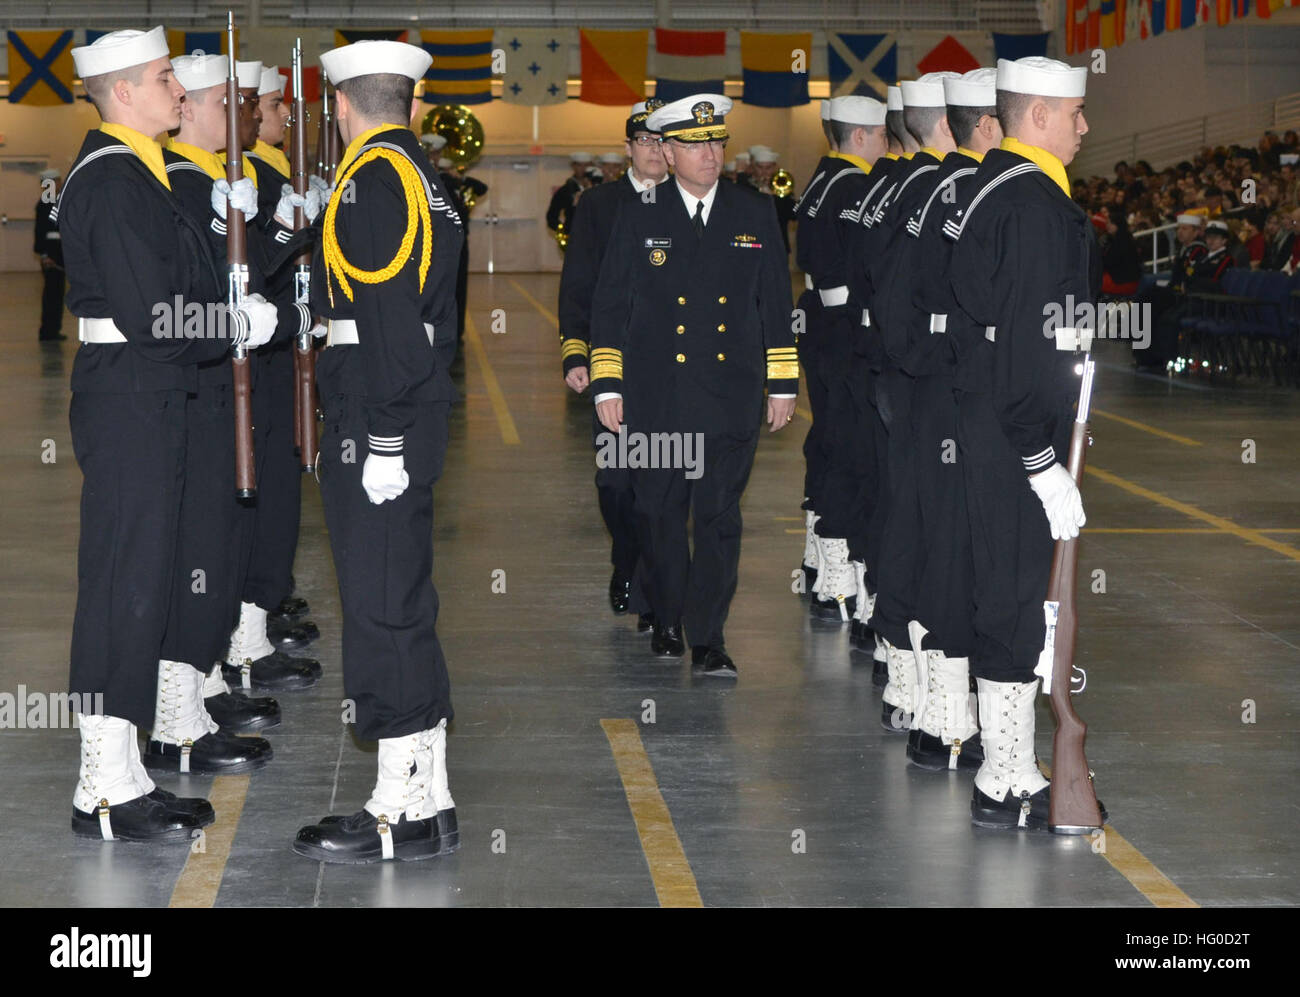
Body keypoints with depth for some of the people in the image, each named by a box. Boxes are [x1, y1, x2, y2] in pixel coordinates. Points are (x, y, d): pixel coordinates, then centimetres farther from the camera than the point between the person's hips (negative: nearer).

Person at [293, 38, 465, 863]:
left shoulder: (374, 179, -12)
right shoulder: (425, 179, 16)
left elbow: (391, 322, -20)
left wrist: (381, 440, -20)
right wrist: (402, 432, 20)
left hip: (374, 435, -9)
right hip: (416, 427, 9)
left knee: (382, 615, -4)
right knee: (405, 612, 13)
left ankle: (401, 813, 3)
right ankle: (430, 801, 20)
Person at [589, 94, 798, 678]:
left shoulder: (756, 216, 7)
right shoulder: (638, 220, 3)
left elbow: (775, 306, 11)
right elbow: (609, 306, 5)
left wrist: (782, 385, 8)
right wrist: (606, 386, -1)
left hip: (731, 400, 0)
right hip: (655, 400, 0)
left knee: (719, 516, -4)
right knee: (659, 515, 8)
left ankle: (707, 639, 0)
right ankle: (666, 621, 26)